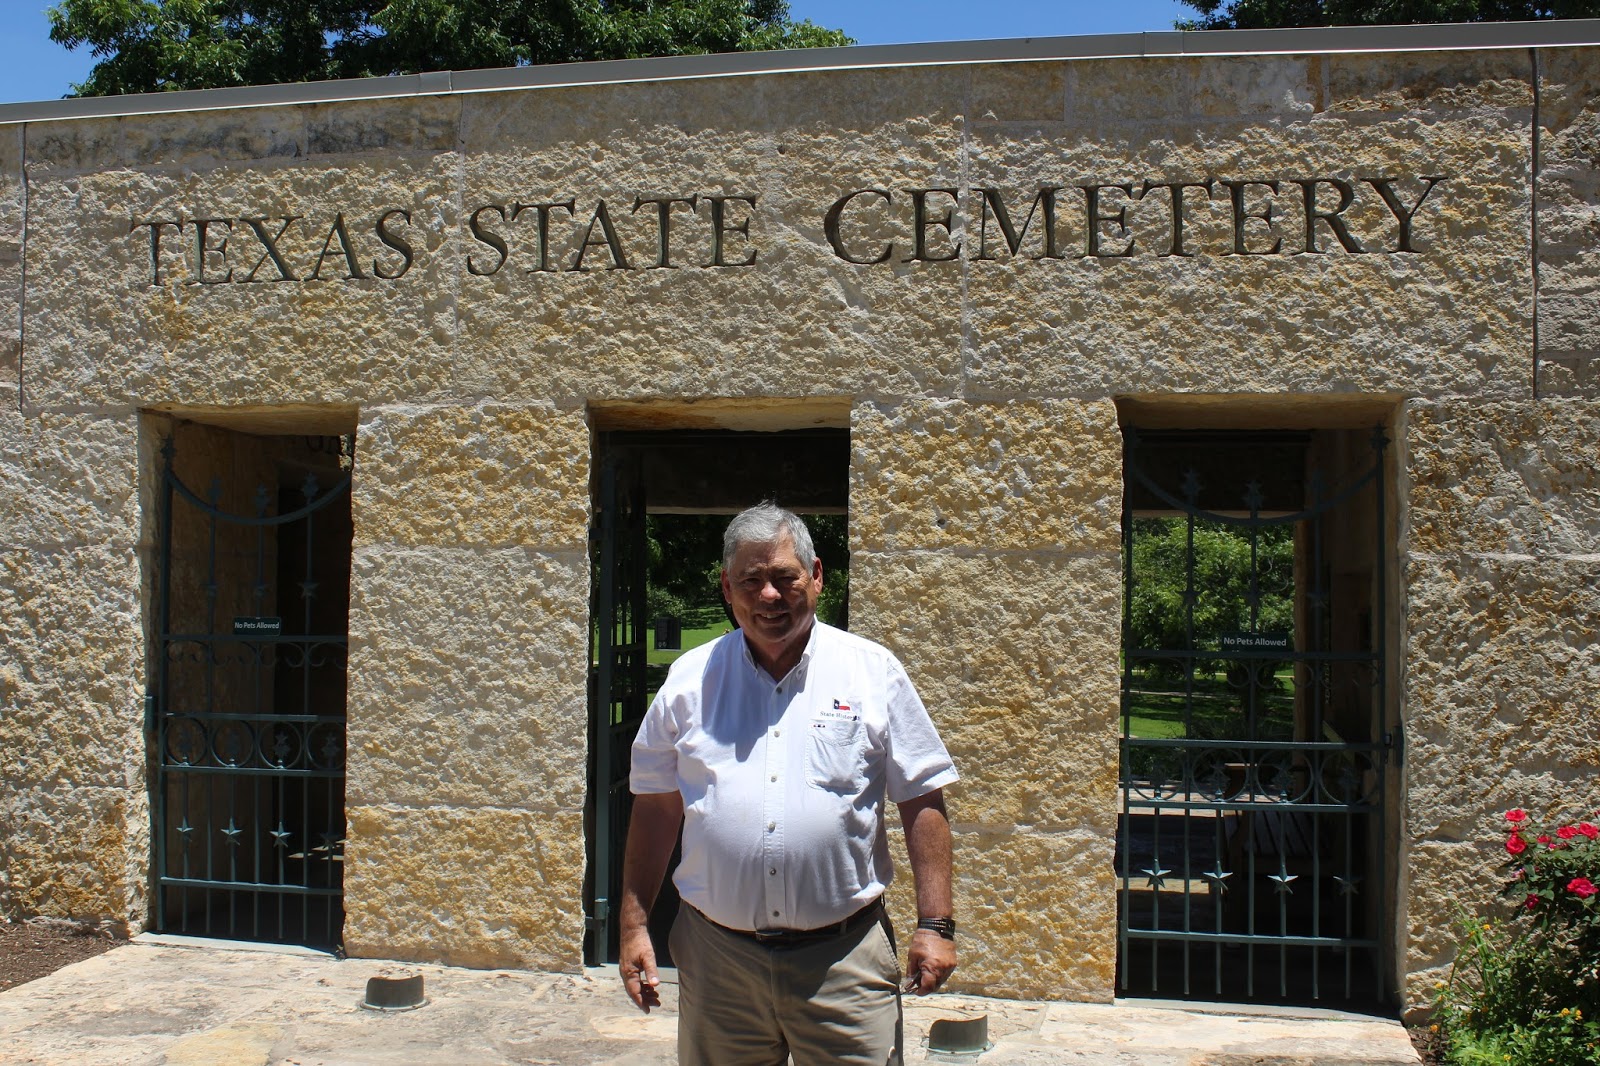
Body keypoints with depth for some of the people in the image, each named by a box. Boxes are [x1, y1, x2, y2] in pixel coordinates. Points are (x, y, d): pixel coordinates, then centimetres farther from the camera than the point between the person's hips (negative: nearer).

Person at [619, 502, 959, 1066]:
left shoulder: (873, 671, 1)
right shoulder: (689, 680, 5)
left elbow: (922, 802, 1)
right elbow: (656, 808, 9)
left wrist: (934, 925, -4)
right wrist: (634, 925, 5)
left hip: (844, 956, -1)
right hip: (717, 955, 2)